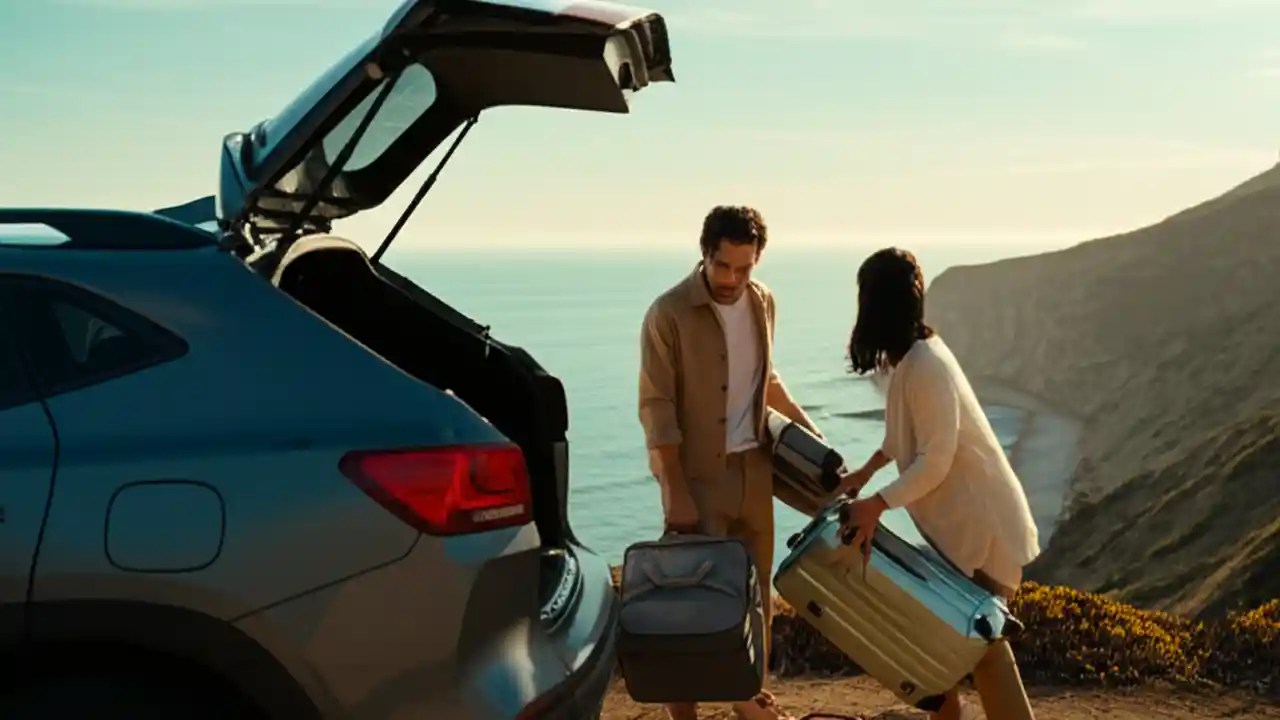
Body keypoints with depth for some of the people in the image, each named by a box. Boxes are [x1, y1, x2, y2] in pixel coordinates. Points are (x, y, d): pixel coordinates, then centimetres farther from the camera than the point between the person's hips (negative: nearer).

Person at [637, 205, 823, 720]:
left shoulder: (763, 302, 3)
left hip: (753, 465, 6)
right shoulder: (669, 314, -16)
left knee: (755, 581, 14)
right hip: (698, 473, -6)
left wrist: (803, 421, 17)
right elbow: (656, 409, -16)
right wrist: (675, 492, -19)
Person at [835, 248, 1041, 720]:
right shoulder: (908, 356, 5)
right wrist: (867, 470, 13)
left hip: (981, 521, -9)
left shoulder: (925, 367, -25)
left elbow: (936, 461, -25)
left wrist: (876, 504, -24)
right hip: (953, 520, 9)